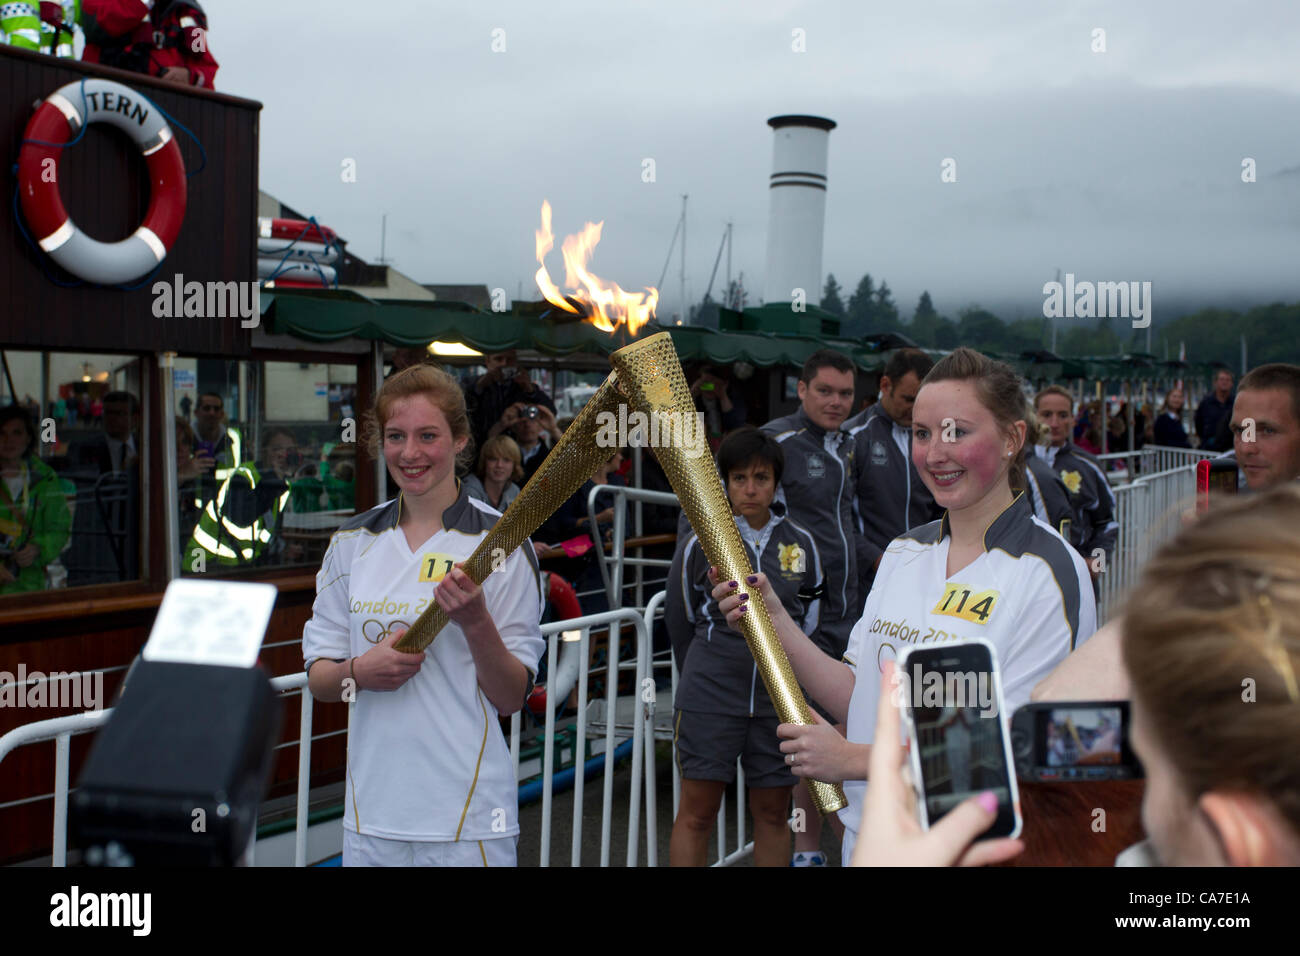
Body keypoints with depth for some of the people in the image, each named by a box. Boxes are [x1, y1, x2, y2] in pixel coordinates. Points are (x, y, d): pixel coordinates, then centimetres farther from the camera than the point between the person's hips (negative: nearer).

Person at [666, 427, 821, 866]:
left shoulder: (802, 544, 3)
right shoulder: (700, 543, -3)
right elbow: (680, 619, 10)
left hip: (779, 698, 2)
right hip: (709, 697, -2)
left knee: (773, 813, 9)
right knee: (697, 813, -1)